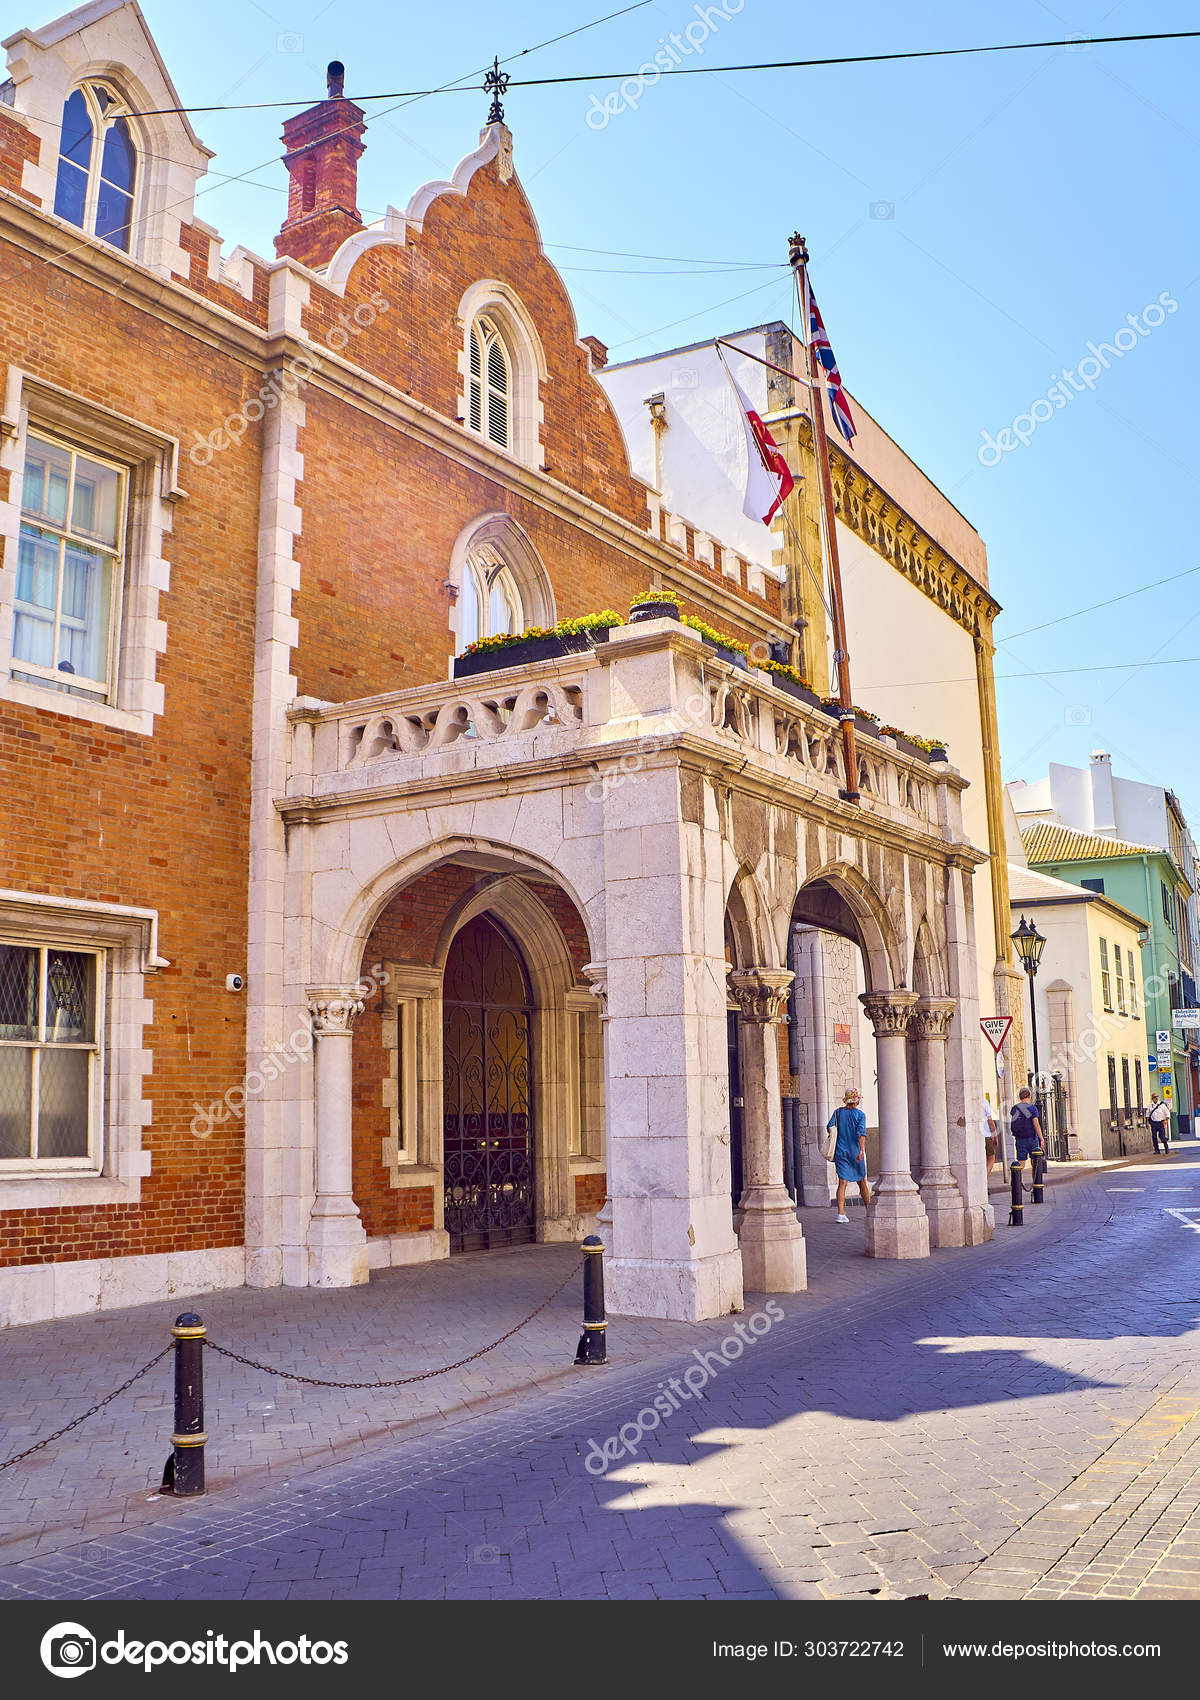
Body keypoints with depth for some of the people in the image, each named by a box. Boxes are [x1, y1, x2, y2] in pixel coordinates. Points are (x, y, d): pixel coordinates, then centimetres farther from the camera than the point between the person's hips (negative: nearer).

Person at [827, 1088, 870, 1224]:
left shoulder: (838, 1112, 3)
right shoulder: (860, 1115, -5)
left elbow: (829, 1127, -4)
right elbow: (861, 1133, -17)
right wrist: (862, 1150, -25)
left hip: (840, 1151, 2)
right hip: (855, 1151, -2)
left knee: (842, 1182, -3)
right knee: (862, 1181, 14)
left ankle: (841, 1213, -15)